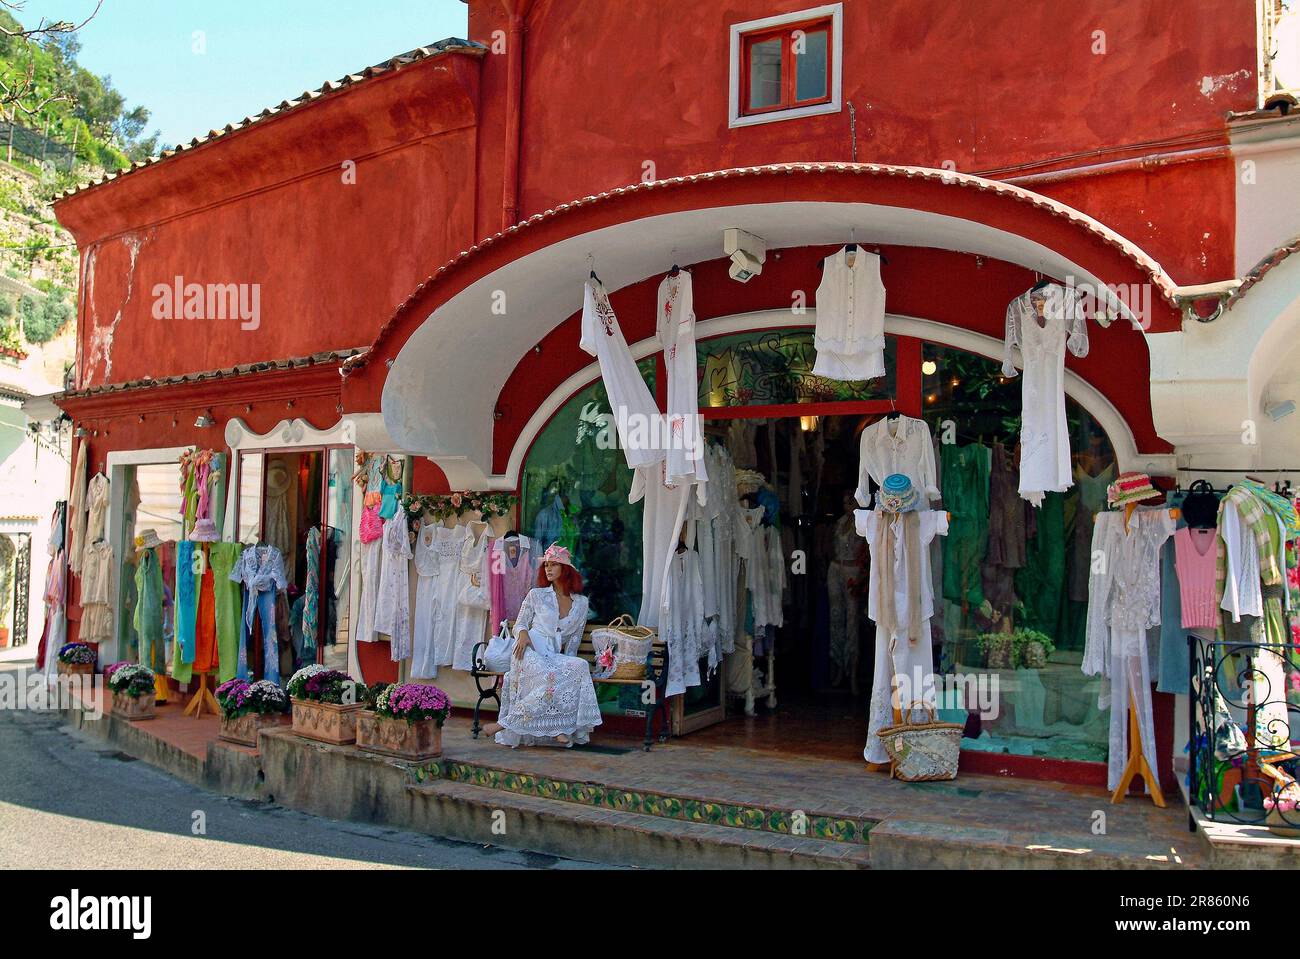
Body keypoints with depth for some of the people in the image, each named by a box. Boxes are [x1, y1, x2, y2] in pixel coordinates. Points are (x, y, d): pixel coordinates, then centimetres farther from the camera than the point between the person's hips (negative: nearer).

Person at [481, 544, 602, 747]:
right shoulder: (536, 595, 10)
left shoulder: (581, 603, 14)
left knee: (579, 667, -30)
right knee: (551, 677, -35)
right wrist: (523, 633, -11)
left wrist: (567, 660, 0)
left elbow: (574, 639, 16)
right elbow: (519, 624, 13)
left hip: (555, 658, 3)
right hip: (530, 652, -3)